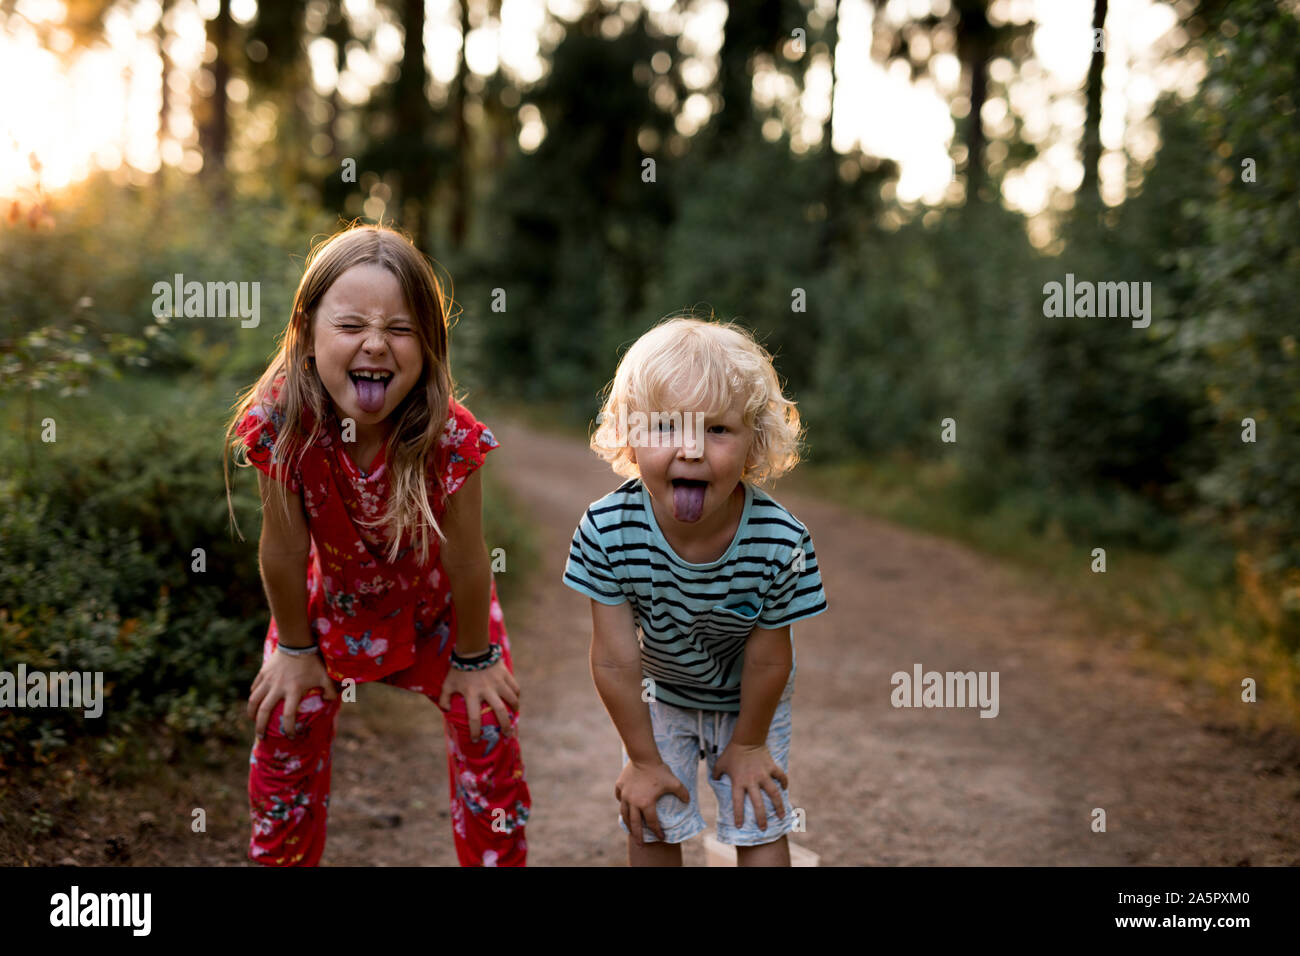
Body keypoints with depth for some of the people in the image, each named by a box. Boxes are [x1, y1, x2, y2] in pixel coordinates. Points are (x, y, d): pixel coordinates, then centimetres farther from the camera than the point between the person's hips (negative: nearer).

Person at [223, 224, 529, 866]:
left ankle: (496, 857, 23)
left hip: (439, 604, -1)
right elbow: (284, 550, -19)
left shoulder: (448, 436, -35)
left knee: (487, 735, -2)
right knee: (285, 730, 4)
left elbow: (465, 560, -22)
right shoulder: (282, 421, -32)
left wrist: (472, 659, -10)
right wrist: (295, 649, -7)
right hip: (334, 597, 1)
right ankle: (281, 858, 30)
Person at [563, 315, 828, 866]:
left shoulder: (780, 541, -36)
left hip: (750, 699, -1)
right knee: (651, 826, 11)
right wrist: (644, 758, -12)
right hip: (661, 694, 1)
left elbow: (767, 659, -20)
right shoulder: (607, 531, -33)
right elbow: (615, 659, -21)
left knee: (758, 830, 9)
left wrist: (749, 744, -6)